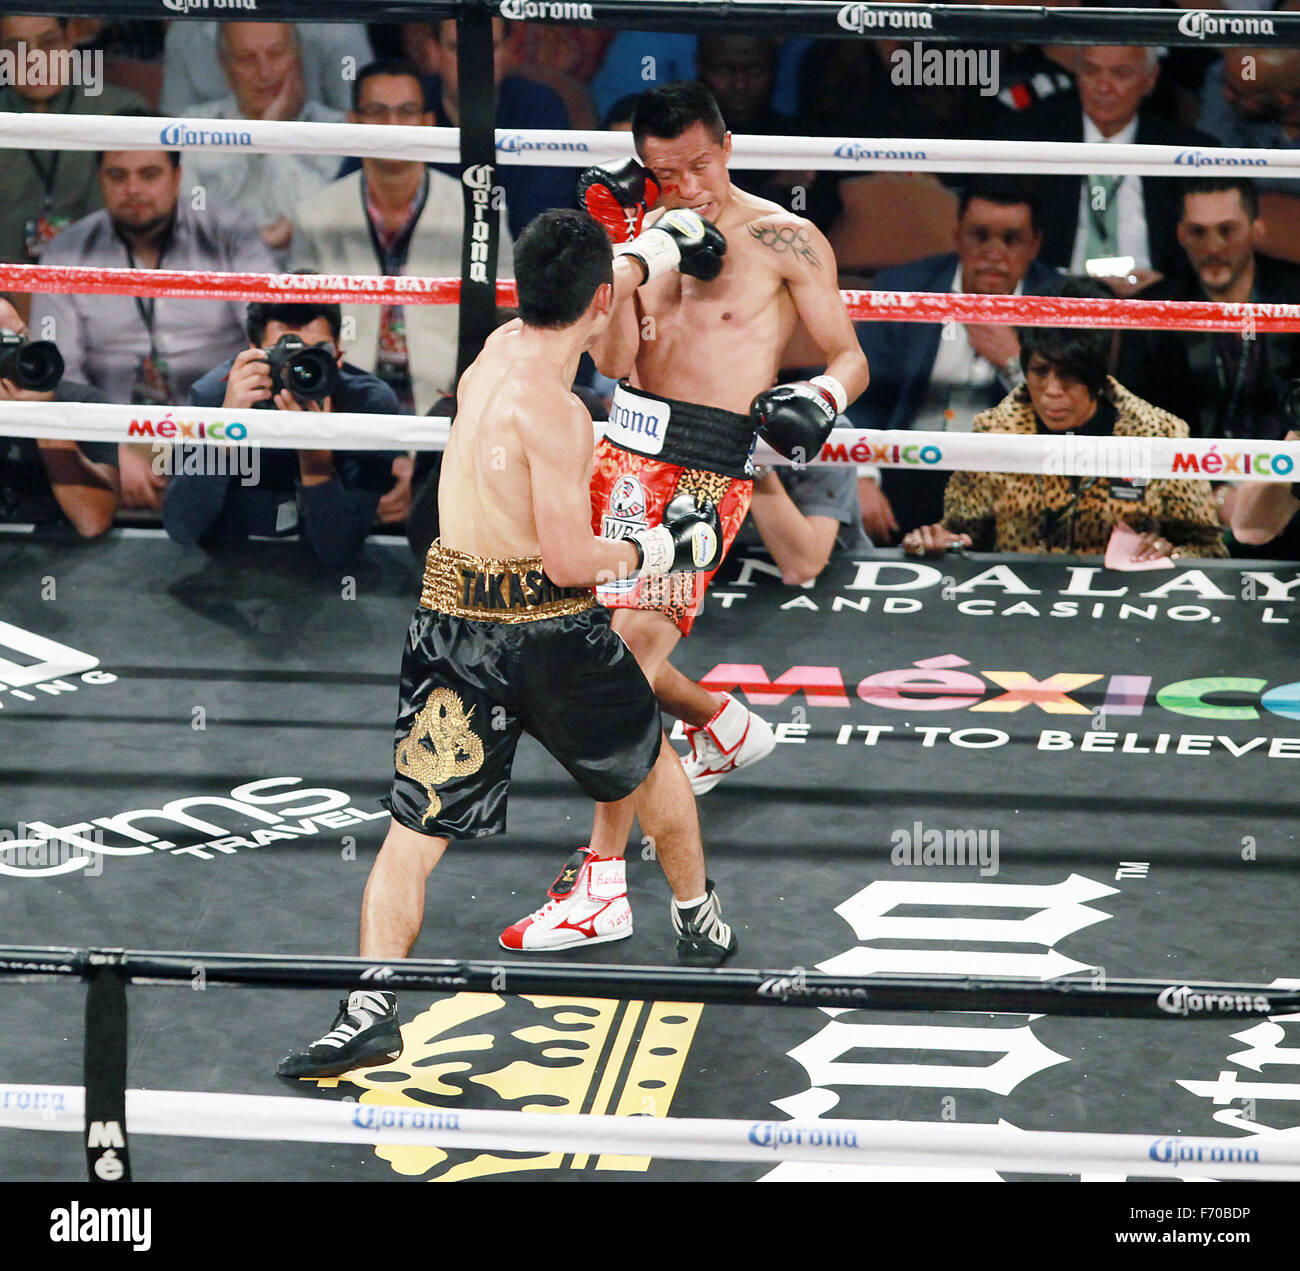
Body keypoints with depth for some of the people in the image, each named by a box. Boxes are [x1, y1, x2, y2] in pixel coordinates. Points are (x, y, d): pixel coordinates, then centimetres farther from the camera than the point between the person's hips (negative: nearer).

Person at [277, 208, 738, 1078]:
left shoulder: (502, 345, 5)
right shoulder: (551, 407, -19)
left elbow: (571, 298, 28)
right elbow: (570, 559, -20)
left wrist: (659, 250, 45)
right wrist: (661, 550, -3)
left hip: (452, 617, 5)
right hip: (547, 623, -5)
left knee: (414, 830, 3)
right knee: (654, 762, 24)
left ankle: (370, 1011, -10)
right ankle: (700, 920, 42)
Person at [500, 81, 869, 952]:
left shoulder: (785, 241, -3)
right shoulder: (651, 230, 10)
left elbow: (850, 358, 1)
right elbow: (614, 360, 0)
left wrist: (819, 399, -21)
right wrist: (617, 248, -8)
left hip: (705, 472, -7)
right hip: (624, 453, 7)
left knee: (628, 647, -17)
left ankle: (601, 889, -16)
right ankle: (728, 725, 42)